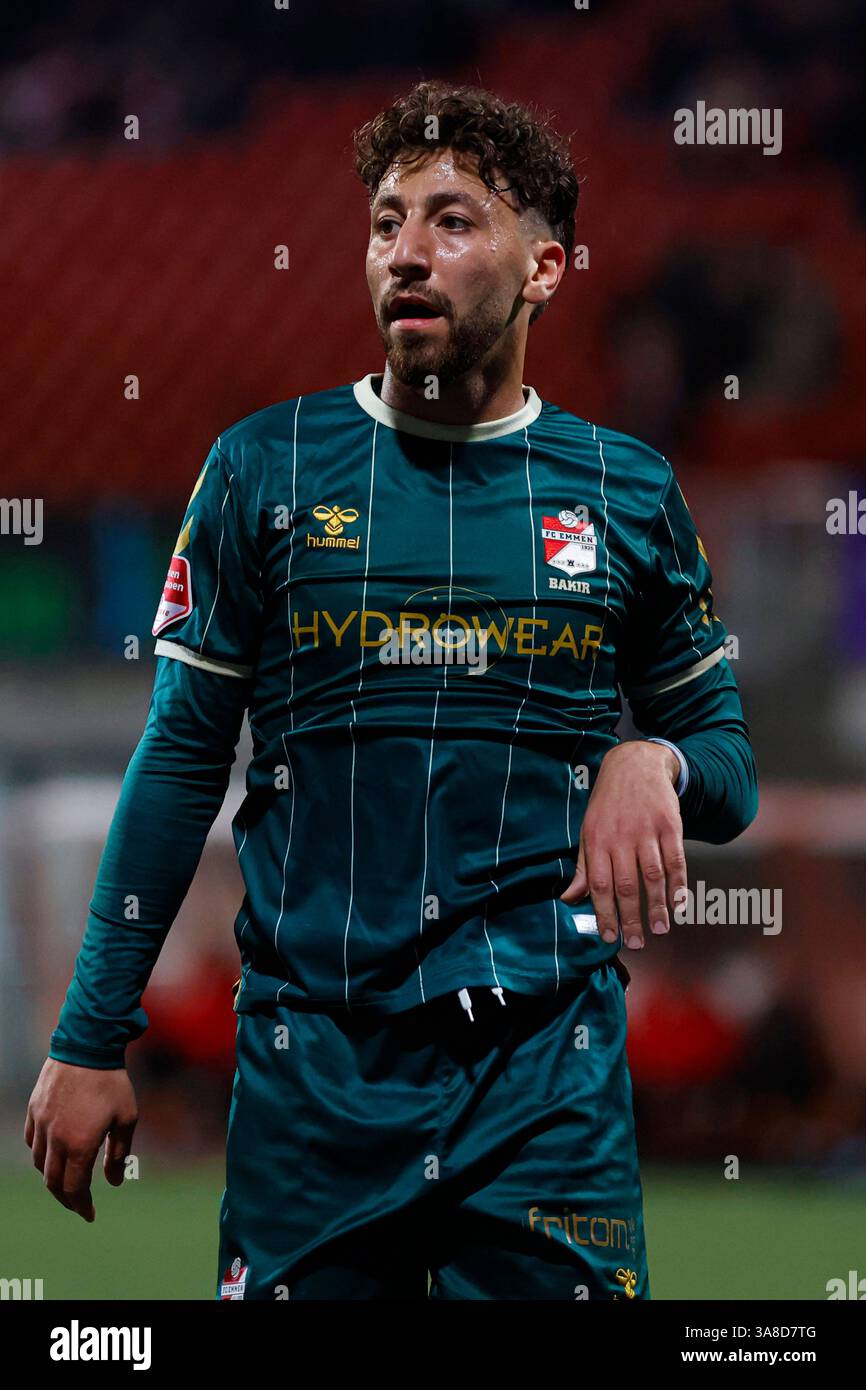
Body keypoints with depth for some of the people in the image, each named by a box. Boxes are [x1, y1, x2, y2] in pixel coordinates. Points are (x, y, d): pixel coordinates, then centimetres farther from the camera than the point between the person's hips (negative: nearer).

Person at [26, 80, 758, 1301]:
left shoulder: (628, 492, 7)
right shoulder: (266, 468, 4)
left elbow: (728, 767, 14)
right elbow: (181, 764, 5)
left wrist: (655, 762, -11)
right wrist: (91, 1044, 1)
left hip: (548, 1064, 0)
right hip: (314, 1059, 0)